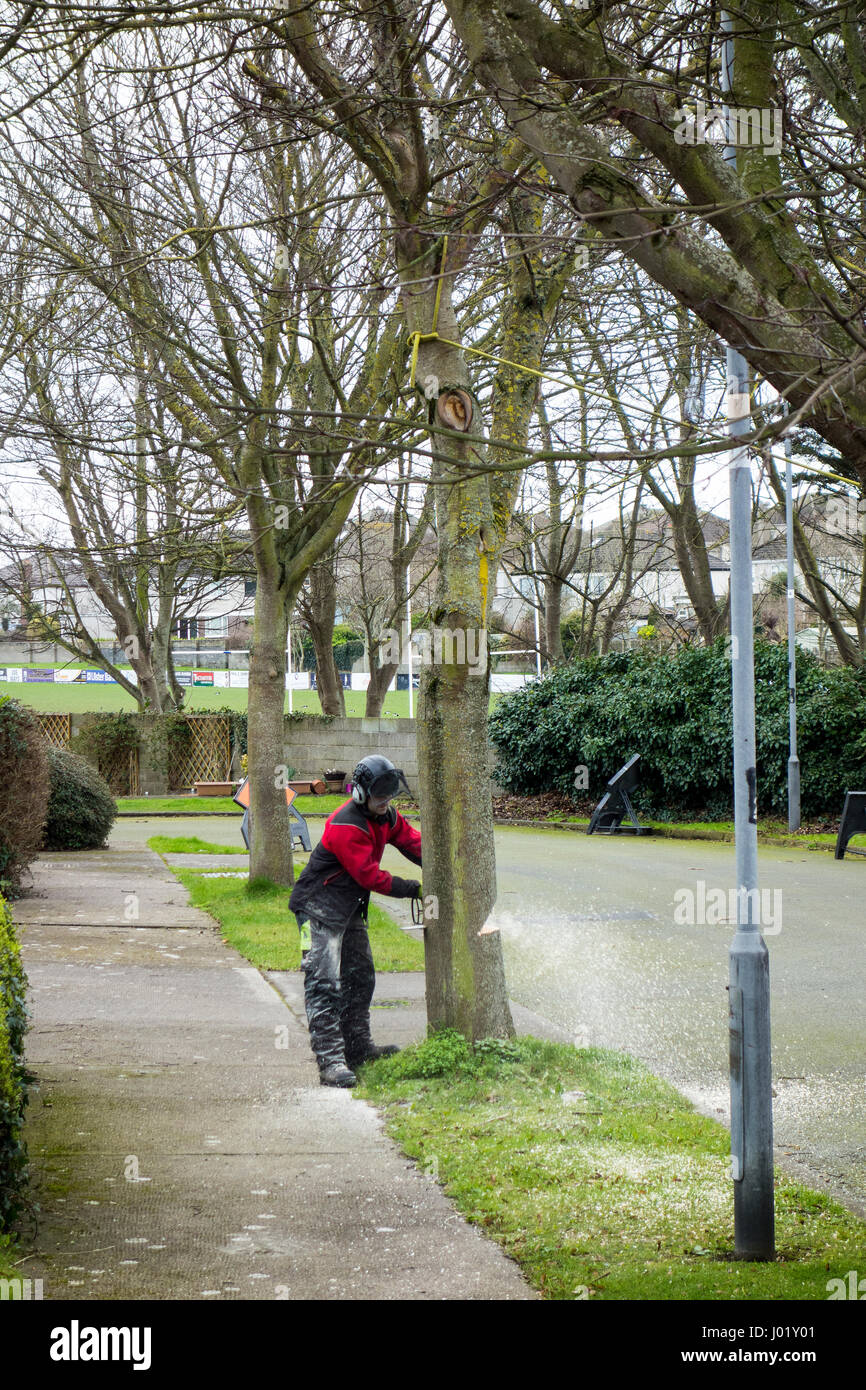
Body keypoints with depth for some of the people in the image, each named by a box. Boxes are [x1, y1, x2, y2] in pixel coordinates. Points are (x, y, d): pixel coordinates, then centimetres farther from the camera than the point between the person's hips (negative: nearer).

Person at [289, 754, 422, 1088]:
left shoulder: (386, 816, 4)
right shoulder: (346, 826, -25)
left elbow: (412, 842, 12)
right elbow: (370, 875, -23)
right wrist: (414, 890, -17)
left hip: (350, 909, 10)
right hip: (319, 907, -10)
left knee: (360, 976, 18)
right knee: (325, 984, -13)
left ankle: (359, 1047, 30)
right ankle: (330, 1061, -18)